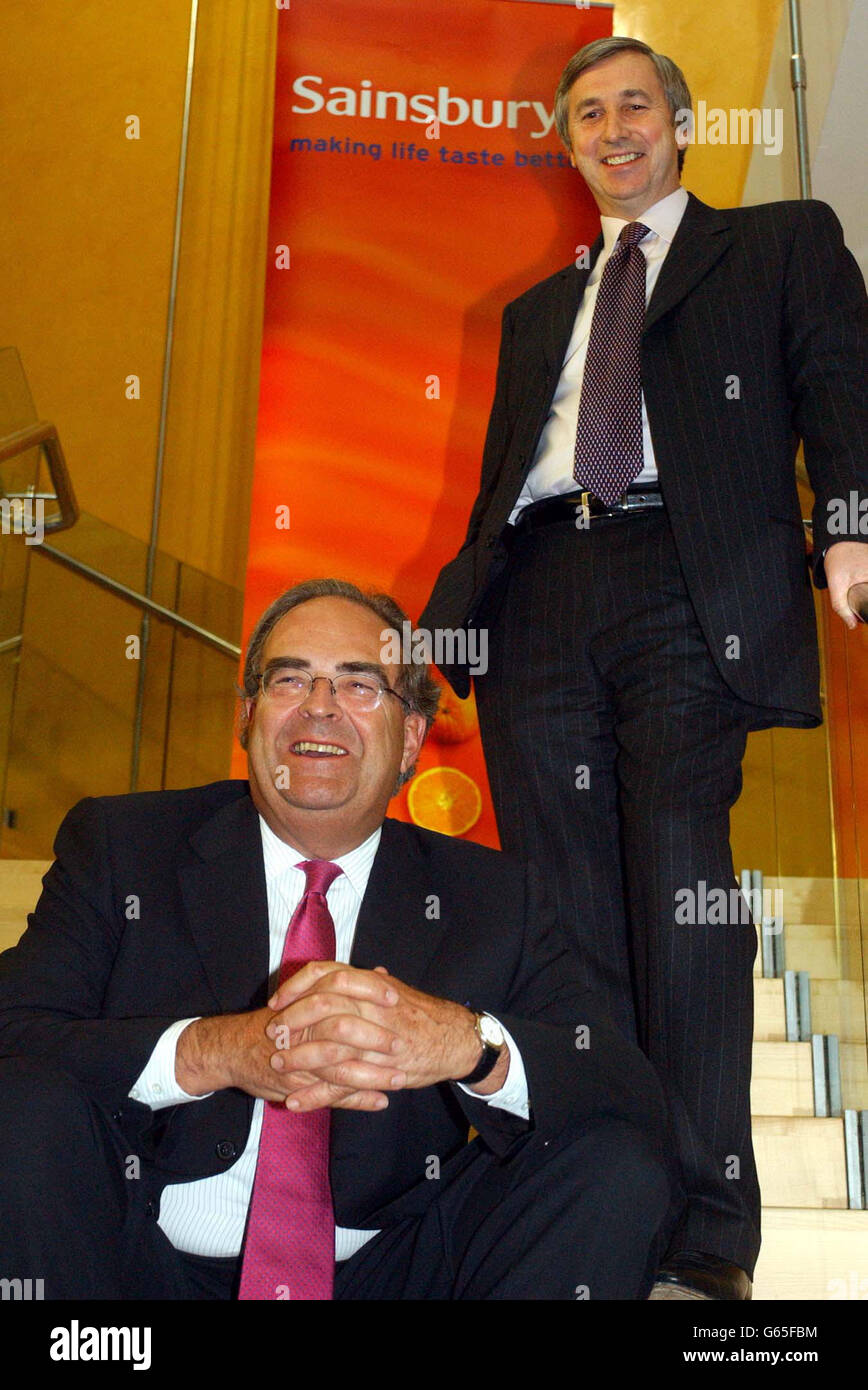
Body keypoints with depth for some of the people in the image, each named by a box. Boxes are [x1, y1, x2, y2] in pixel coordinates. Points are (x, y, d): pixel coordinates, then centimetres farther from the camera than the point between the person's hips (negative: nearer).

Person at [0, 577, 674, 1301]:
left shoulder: (494, 899, 1)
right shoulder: (116, 844, 0)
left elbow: (637, 1099, -8)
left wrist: (467, 1042, -30)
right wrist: (212, 1051, -31)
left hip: (388, 1269, 1)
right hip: (150, 1261, 1)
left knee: (619, 1167, -20)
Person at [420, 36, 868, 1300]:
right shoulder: (536, 311, 31)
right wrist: (435, 621, 12)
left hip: (686, 590, -4)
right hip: (535, 604, 4)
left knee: (680, 898, -14)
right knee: (567, 921, -1)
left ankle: (707, 1242, -4)